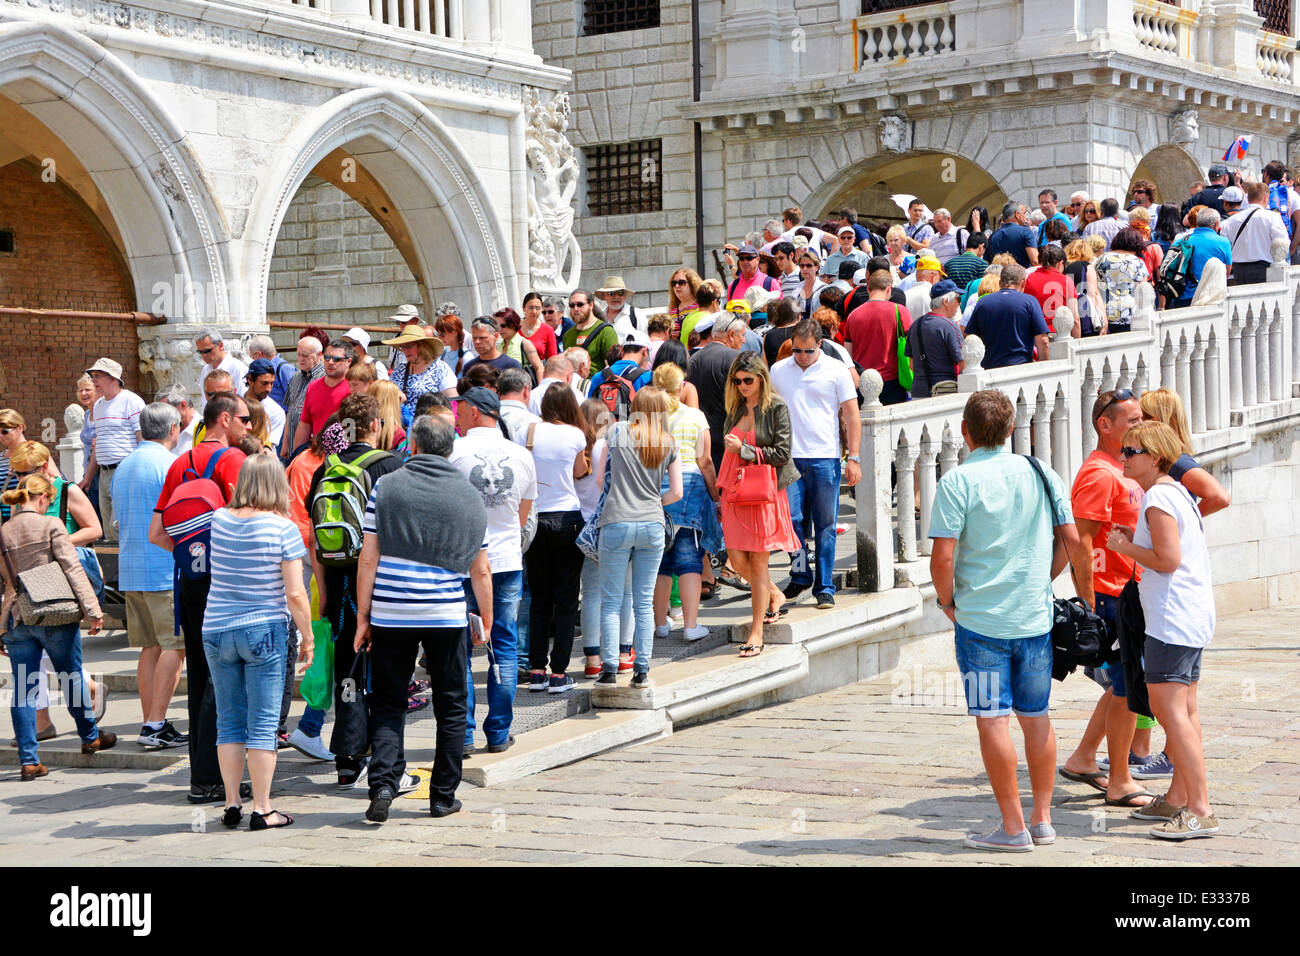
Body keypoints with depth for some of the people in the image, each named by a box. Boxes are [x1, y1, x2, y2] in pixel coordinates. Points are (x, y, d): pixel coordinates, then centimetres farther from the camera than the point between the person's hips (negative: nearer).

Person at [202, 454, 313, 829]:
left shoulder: (219, 520, 1)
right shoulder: (284, 528, -10)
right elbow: (295, 594, -12)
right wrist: (307, 637, 1)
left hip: (215, 630, 4)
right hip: (265, 631, -4)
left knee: (229, 721, 12)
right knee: (263, 724, 1)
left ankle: (231, 804, 14)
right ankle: (261, 810, 3)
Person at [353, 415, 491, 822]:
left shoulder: (386, 487, 0)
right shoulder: (469, 495, 5)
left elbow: (368, 559, -2)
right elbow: (480, 569, 7)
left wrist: (363, 617, 3)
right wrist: (486, 620, 18)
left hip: (391, 616, 0)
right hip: (447, 617, 1)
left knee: (388, 704, 9)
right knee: (450, 706, 11)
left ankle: (383, 783, -8)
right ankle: (443, 796, 14)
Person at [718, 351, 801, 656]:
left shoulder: (776, 408, -6)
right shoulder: (735, 407, 11)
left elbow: (782, 454, -10)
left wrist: (744, 450, -13)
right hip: (735, 490, 5)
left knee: (758, 561, -1)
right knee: (736, 557, 2)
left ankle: (756, 635, 6)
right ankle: (775, 596, 32)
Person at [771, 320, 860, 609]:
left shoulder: (836, 370, 3)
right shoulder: (778, 371, 9)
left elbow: (851, 415, 4)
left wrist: (853, 458, -2)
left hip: (825, 458, -1)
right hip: (788, 457, 2)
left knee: (825, 525, 2)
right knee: (792, 519, -3)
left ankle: (825, 588, 9)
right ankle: (800, 575, 17)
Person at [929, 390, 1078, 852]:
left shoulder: (957, 481, -12)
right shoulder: (1040, 473, 3)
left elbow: (943, 557, -16)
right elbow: (1070, 538, 6)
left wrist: (946, 600, 0)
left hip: (980, 618, -5)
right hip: (1036, 615, 5)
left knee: (993, 720, 1)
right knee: (1036, 716, 14)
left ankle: (1013, 827, 4)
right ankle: (1043, 818, 21)